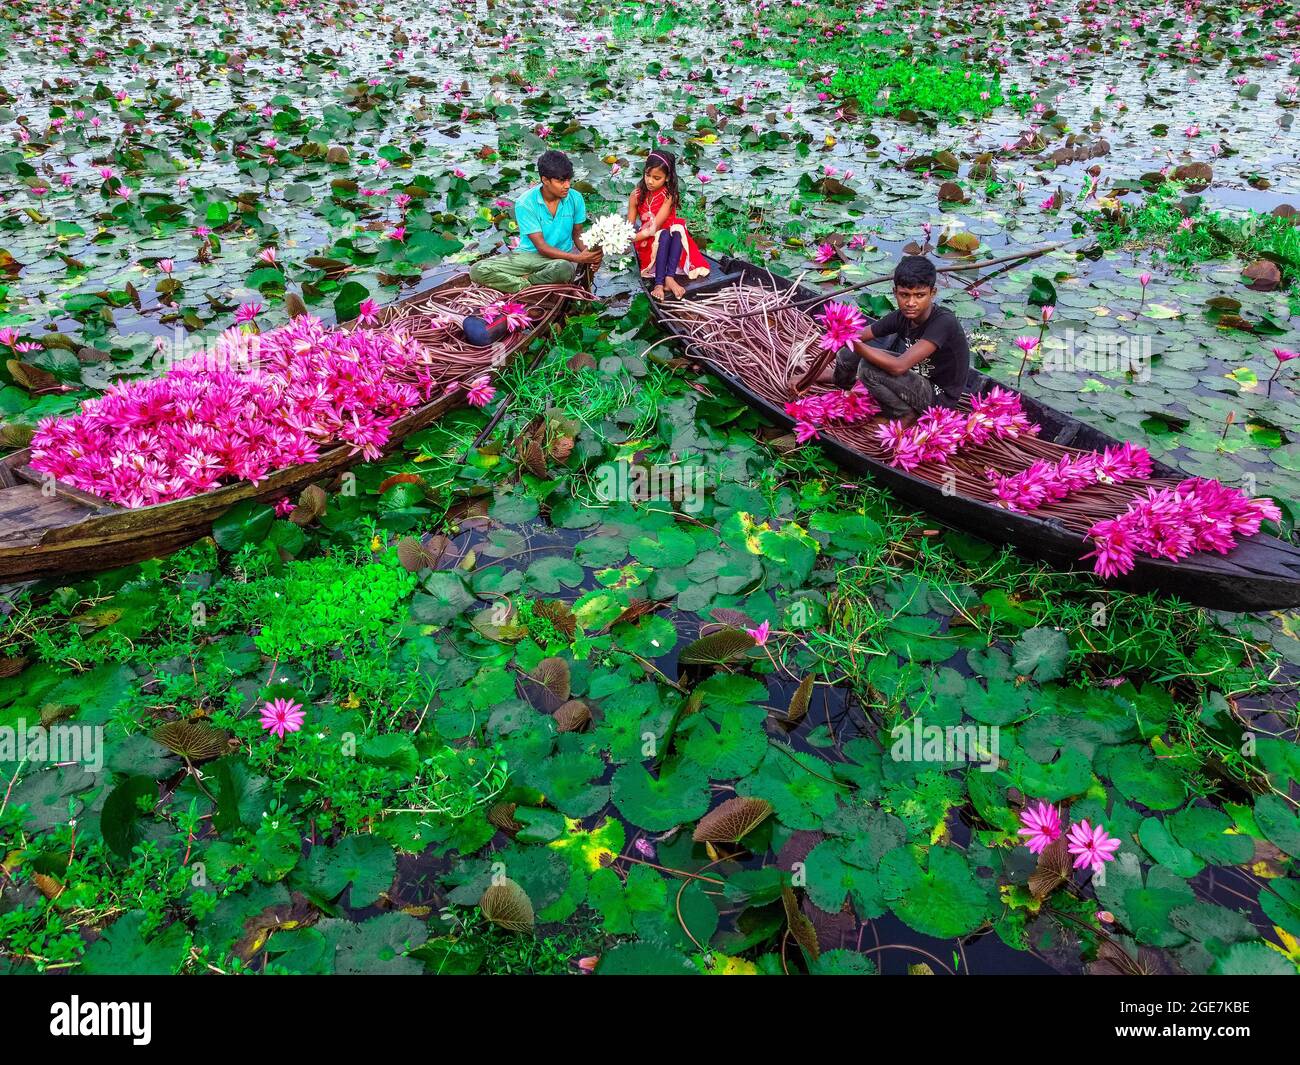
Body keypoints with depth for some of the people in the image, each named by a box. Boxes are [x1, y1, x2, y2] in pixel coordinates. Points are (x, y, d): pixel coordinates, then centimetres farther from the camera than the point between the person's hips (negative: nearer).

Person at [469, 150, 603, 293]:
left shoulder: (575, 198, -5)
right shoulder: (525, 203, -14)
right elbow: (541, 247, -16)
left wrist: (588, 253, -14)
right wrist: (577, 258, -27)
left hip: (562, 257, 1)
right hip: (529, 255, -1)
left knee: (565, 269, -41)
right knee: (478, 270, -23)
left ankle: (524, 280, -14)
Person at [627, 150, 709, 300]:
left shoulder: (669, 196, -16)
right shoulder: (636, 195, -8)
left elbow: (654, 228, -23)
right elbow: (629, 226, -7)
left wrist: (628, 240, -32)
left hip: (670, 238, 0)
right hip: (648, 242, 0)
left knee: (678, 229, -32)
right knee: (664, 235, -32)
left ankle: (668, 277, -40)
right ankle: (659, 282, -43)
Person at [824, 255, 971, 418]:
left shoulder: (944, 322, -30)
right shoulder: (902, 317, -9)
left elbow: (899, 367, -39)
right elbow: (856, 336, -5)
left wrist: (853, 343, -41)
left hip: (939, 397, -7)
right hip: (920, 380, 7)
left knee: (869, 368, -26)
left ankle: (905, 415, -6)